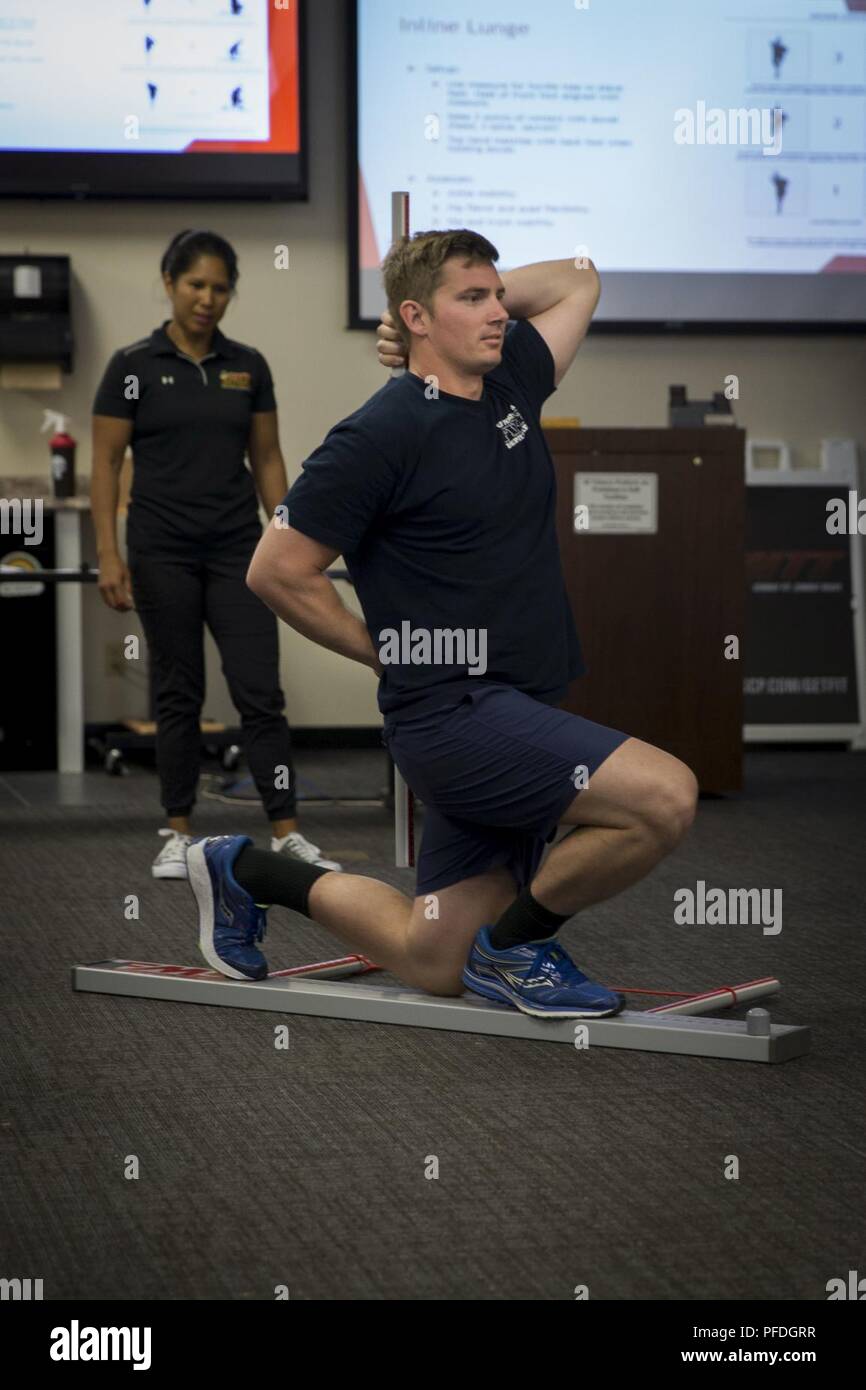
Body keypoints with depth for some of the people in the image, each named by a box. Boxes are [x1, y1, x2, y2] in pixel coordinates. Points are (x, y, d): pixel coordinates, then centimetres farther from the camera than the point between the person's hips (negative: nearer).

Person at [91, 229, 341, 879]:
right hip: (164, 550, -2)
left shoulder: (249, 366, 5)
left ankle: (287, 834, -2)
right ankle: (179, 834, 16)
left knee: (261, 691, -4)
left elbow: (267, 459, 10)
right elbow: (106, 465, -5)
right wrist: (108, 554, -11)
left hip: (237, 547, 3)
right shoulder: (134, 365, -5)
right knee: (179, 693, 4)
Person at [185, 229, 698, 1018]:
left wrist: (486, 298, 12)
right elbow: (278, 573, -10)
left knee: (432, 966, 14)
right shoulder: (382, 434, -13)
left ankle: (246, 872, 31)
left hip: (518, 714, 8)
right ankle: (517, 942, -4)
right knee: (663, 796, -26)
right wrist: (389, 652, -2)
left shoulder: (510, 386, 9)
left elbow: (579, 283, 26)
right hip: (455, 712, -8)